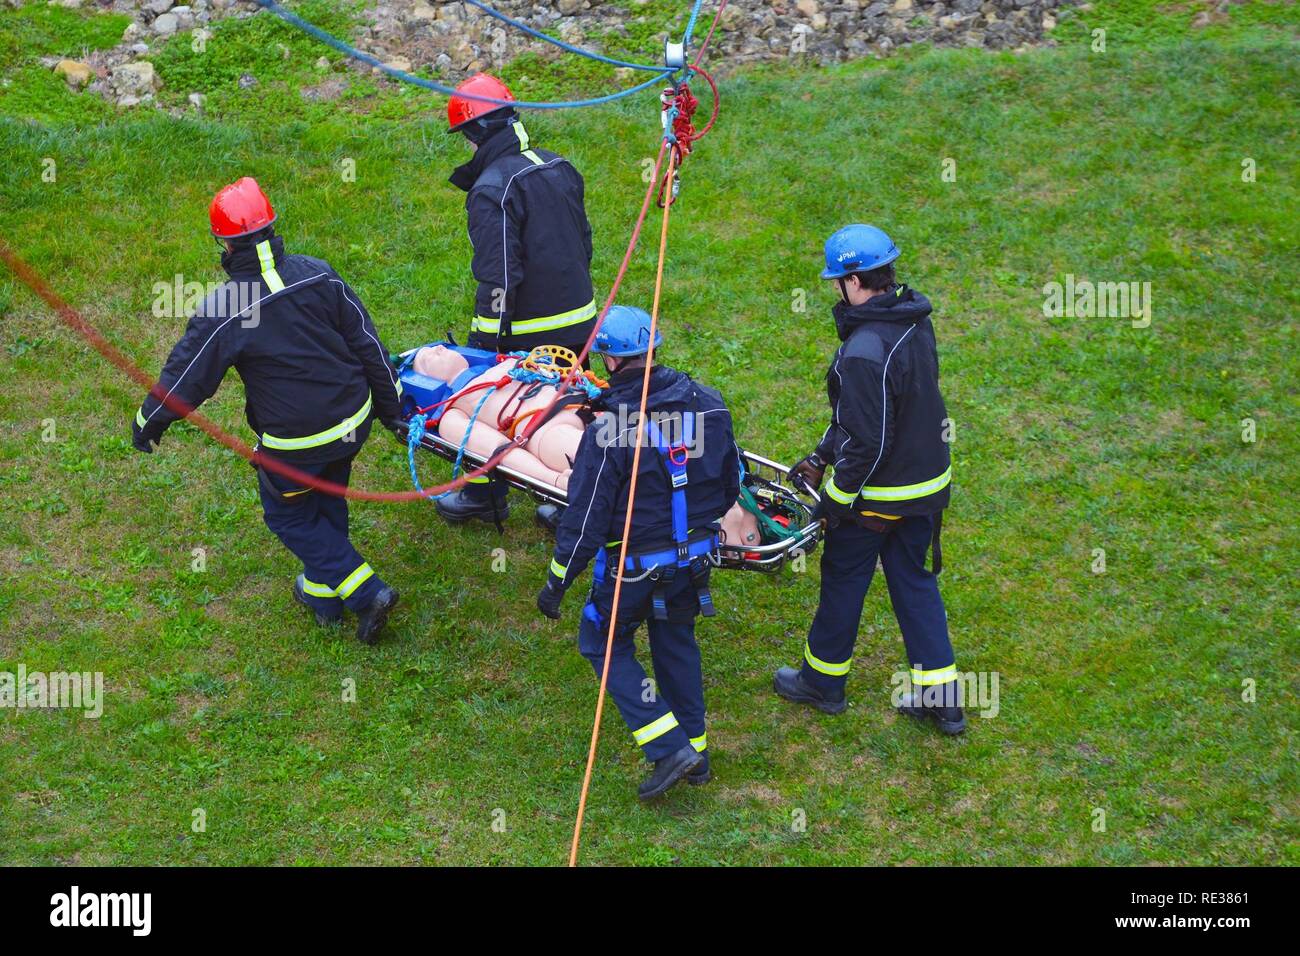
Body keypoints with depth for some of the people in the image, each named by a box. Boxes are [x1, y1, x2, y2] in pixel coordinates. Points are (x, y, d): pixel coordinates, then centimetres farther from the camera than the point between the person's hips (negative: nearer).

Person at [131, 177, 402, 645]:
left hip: (295, 441, -5)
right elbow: (366, 342, -1)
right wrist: (389, 403, 12)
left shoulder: (222, 310, -21)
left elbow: (186, 376, -9)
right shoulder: (317, 274, -9)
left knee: (289, 515, 18)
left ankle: (366, 592, 10)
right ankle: (324, 593, 42)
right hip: (353, 421, 5)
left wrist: (148, 422, 9)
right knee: (327, 502, 26)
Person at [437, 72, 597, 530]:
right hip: (577, 318, 7)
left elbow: (499, 277, -23)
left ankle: (486, 496, 27)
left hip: (520, 328, -7)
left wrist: (493, 334, -16)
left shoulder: (491, 190, -20)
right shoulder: (559, 167, 5)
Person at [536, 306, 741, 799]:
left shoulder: (609, 430, -24)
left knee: (605, 645, 15)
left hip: (635, 566, -5)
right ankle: (694, 745, 35)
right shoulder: (708, 405, -6)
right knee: (676, 640, 25)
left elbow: (585, 518, -19)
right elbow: (730, 485, 7)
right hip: (696, 555, 6)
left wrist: (557, 583, -7)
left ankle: (669, 749, 5)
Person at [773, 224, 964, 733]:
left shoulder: (865, 352, -29)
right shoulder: (915, 323, 1)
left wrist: (836, 499, -12)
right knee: (914, 581, 18)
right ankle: (941, 697, 21)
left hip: (876, 495, -8)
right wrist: (821, 457, 17)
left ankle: (822, 681, 32)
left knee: (843, 581, 13)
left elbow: (867, 440, -25)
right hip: (928, 483, 8)